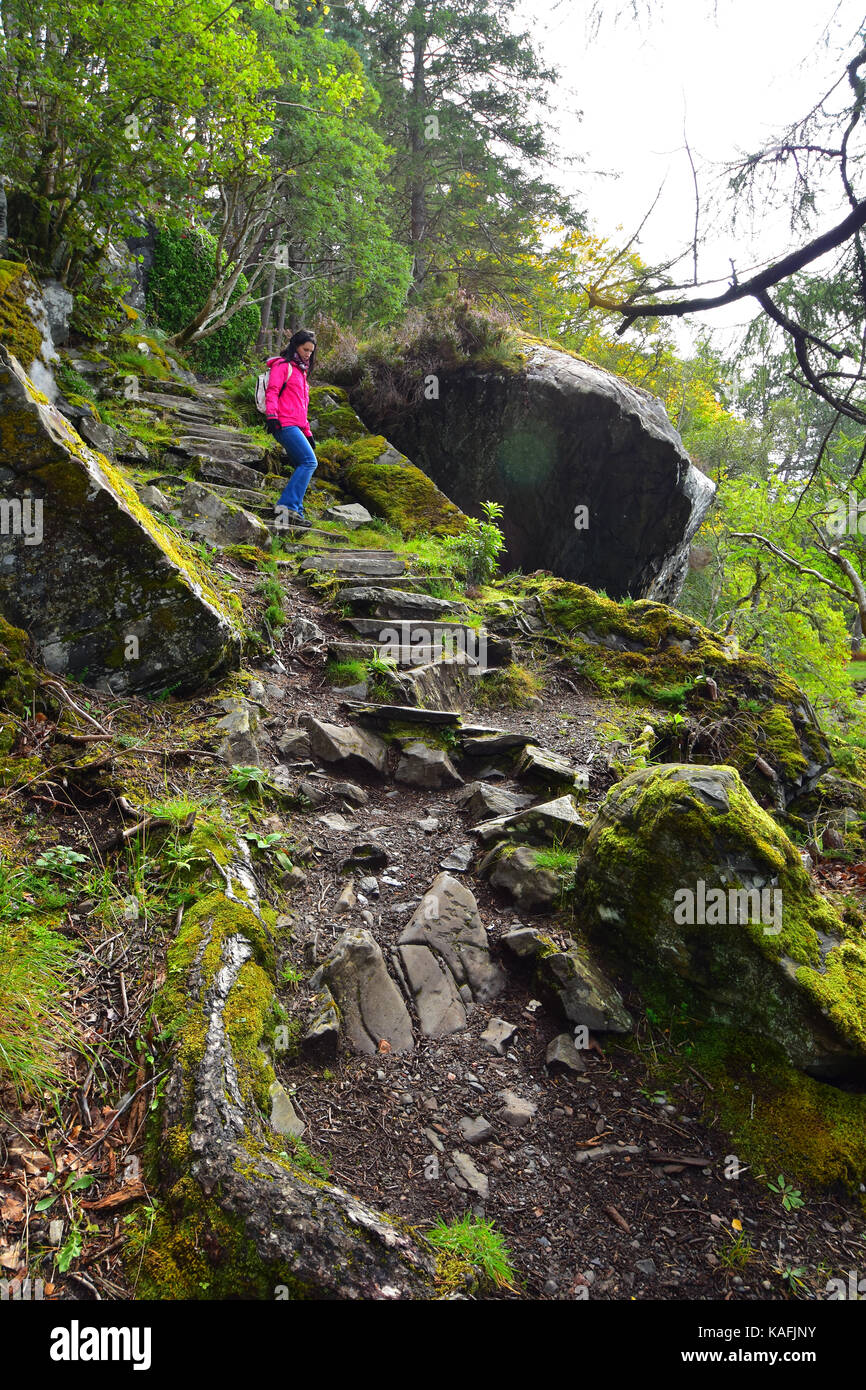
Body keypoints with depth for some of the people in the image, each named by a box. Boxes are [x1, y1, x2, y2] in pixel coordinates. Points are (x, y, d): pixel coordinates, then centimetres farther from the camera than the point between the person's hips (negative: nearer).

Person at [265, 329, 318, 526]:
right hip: (285, 423, -9)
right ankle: (287, 505, -27)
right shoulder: (283, 366, 3)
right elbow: (272, 392, -10)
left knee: (302, 468, 2)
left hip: (296, 427, 9)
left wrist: (307, 432, 27)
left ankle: (295, 513, -1)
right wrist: (271, 416, -24)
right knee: (309, 462, -21)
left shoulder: (301, 371, 29)